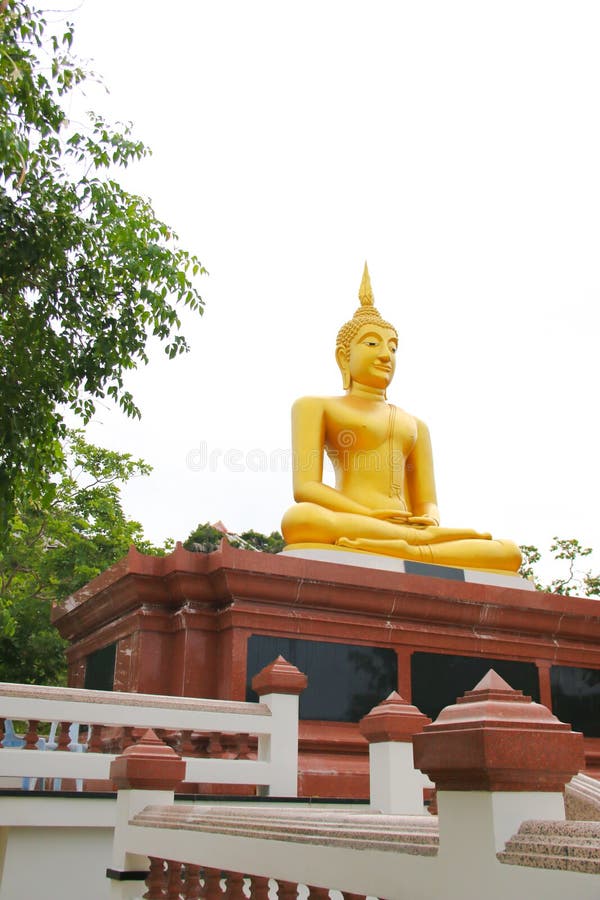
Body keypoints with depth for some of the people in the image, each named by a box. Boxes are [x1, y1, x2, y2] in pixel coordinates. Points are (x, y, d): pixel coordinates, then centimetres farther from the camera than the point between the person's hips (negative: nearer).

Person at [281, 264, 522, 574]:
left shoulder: (414, 425, 30)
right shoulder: (314, 406, 17)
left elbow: (428, 506, 19)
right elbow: (305, 488, 1)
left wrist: (430, 522, -7)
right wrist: (368, 515, -15)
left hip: (410, 531, 4)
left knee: (508, 553, -20)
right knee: (300, 519, -40)